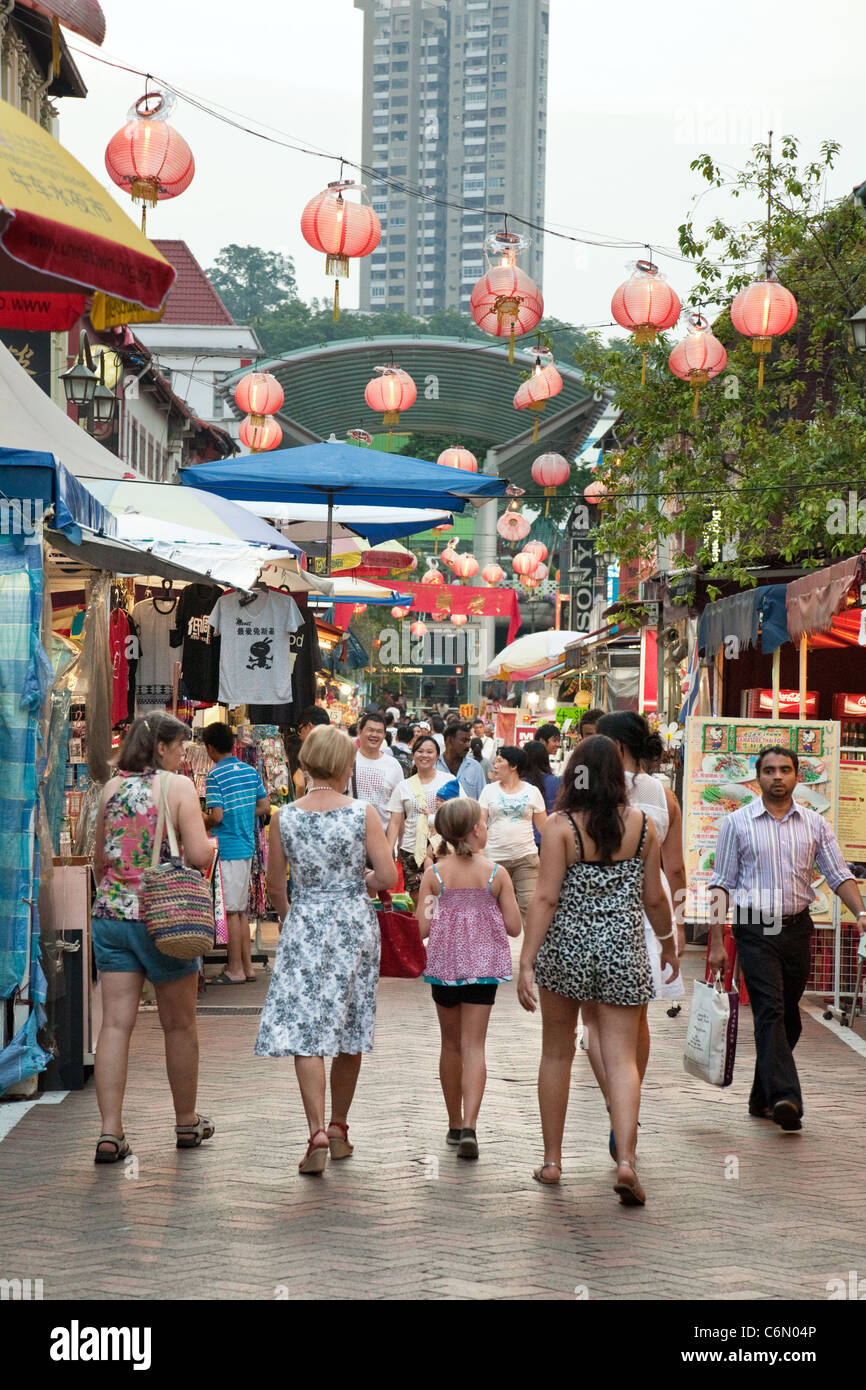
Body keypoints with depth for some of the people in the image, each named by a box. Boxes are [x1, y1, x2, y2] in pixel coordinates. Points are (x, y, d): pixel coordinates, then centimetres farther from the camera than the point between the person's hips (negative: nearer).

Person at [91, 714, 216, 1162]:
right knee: (180, 1025, 11)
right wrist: (211, 845, 5)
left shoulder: (112, 787, 8)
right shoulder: (178, 786, -8)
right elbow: (198, 855, -16)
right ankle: (187, 1122, 24)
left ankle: (110, 1131, -5)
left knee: (115, 1023, 2)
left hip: (110, 914, 4)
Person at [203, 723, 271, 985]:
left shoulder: (216, 776, -13)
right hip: (247, 846, 8)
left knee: (230, 910, -2)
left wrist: (201, 820, 1)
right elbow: (265, 807, 12)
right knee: (241, 909, 14)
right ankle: (247, 966, 18)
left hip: (227, 849, -8)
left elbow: (216, 816, -19)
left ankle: (235, 970, 1)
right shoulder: (250, 771, 8)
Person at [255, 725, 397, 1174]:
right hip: (355, 924, 1)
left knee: (305, 1033, -2)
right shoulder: (363, 814, -6)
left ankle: (318, 1132, -14)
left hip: (304, 924, -1)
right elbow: (388, 877, -9)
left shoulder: (284, 818, -3)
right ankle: (338, 1127, 25)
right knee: (350, 1028, 14)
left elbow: (275, 887, 4)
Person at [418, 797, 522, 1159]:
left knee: (451, 1045, 16)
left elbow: (422, 928, -7)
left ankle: (455, 1124, 26)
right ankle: (469, 1126, -16)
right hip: (483, 964, -1)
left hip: (444, 964, 1)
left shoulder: (434, 875, -5)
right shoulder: (496, 874, -6)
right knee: (473, 1046, -1)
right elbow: (514, 927, -4)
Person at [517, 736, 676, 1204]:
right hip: (623, 950, 1)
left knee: (557, 1053, 15)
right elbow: (654, 898, 6)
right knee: (621, 1058, 1)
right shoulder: (642, 825, -1)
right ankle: (625, 1159, -16)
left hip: (565, 948, -1)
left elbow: (546, 898, -14)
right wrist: (668, 942, 23)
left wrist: (526, 963, -13)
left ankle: (552, 1160, 20)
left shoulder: (560, 826, -8)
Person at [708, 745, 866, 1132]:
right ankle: (785, 1097, -25)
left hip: (797, 929, 4)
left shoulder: (814, 824, 8)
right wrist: (717, 941, -3)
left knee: (788, 1016, 9)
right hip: (755, 930, -4)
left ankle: (762, 1097, 21)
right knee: (770, 1011, -16)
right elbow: (721, 884, 2)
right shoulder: (737, 822, 1)